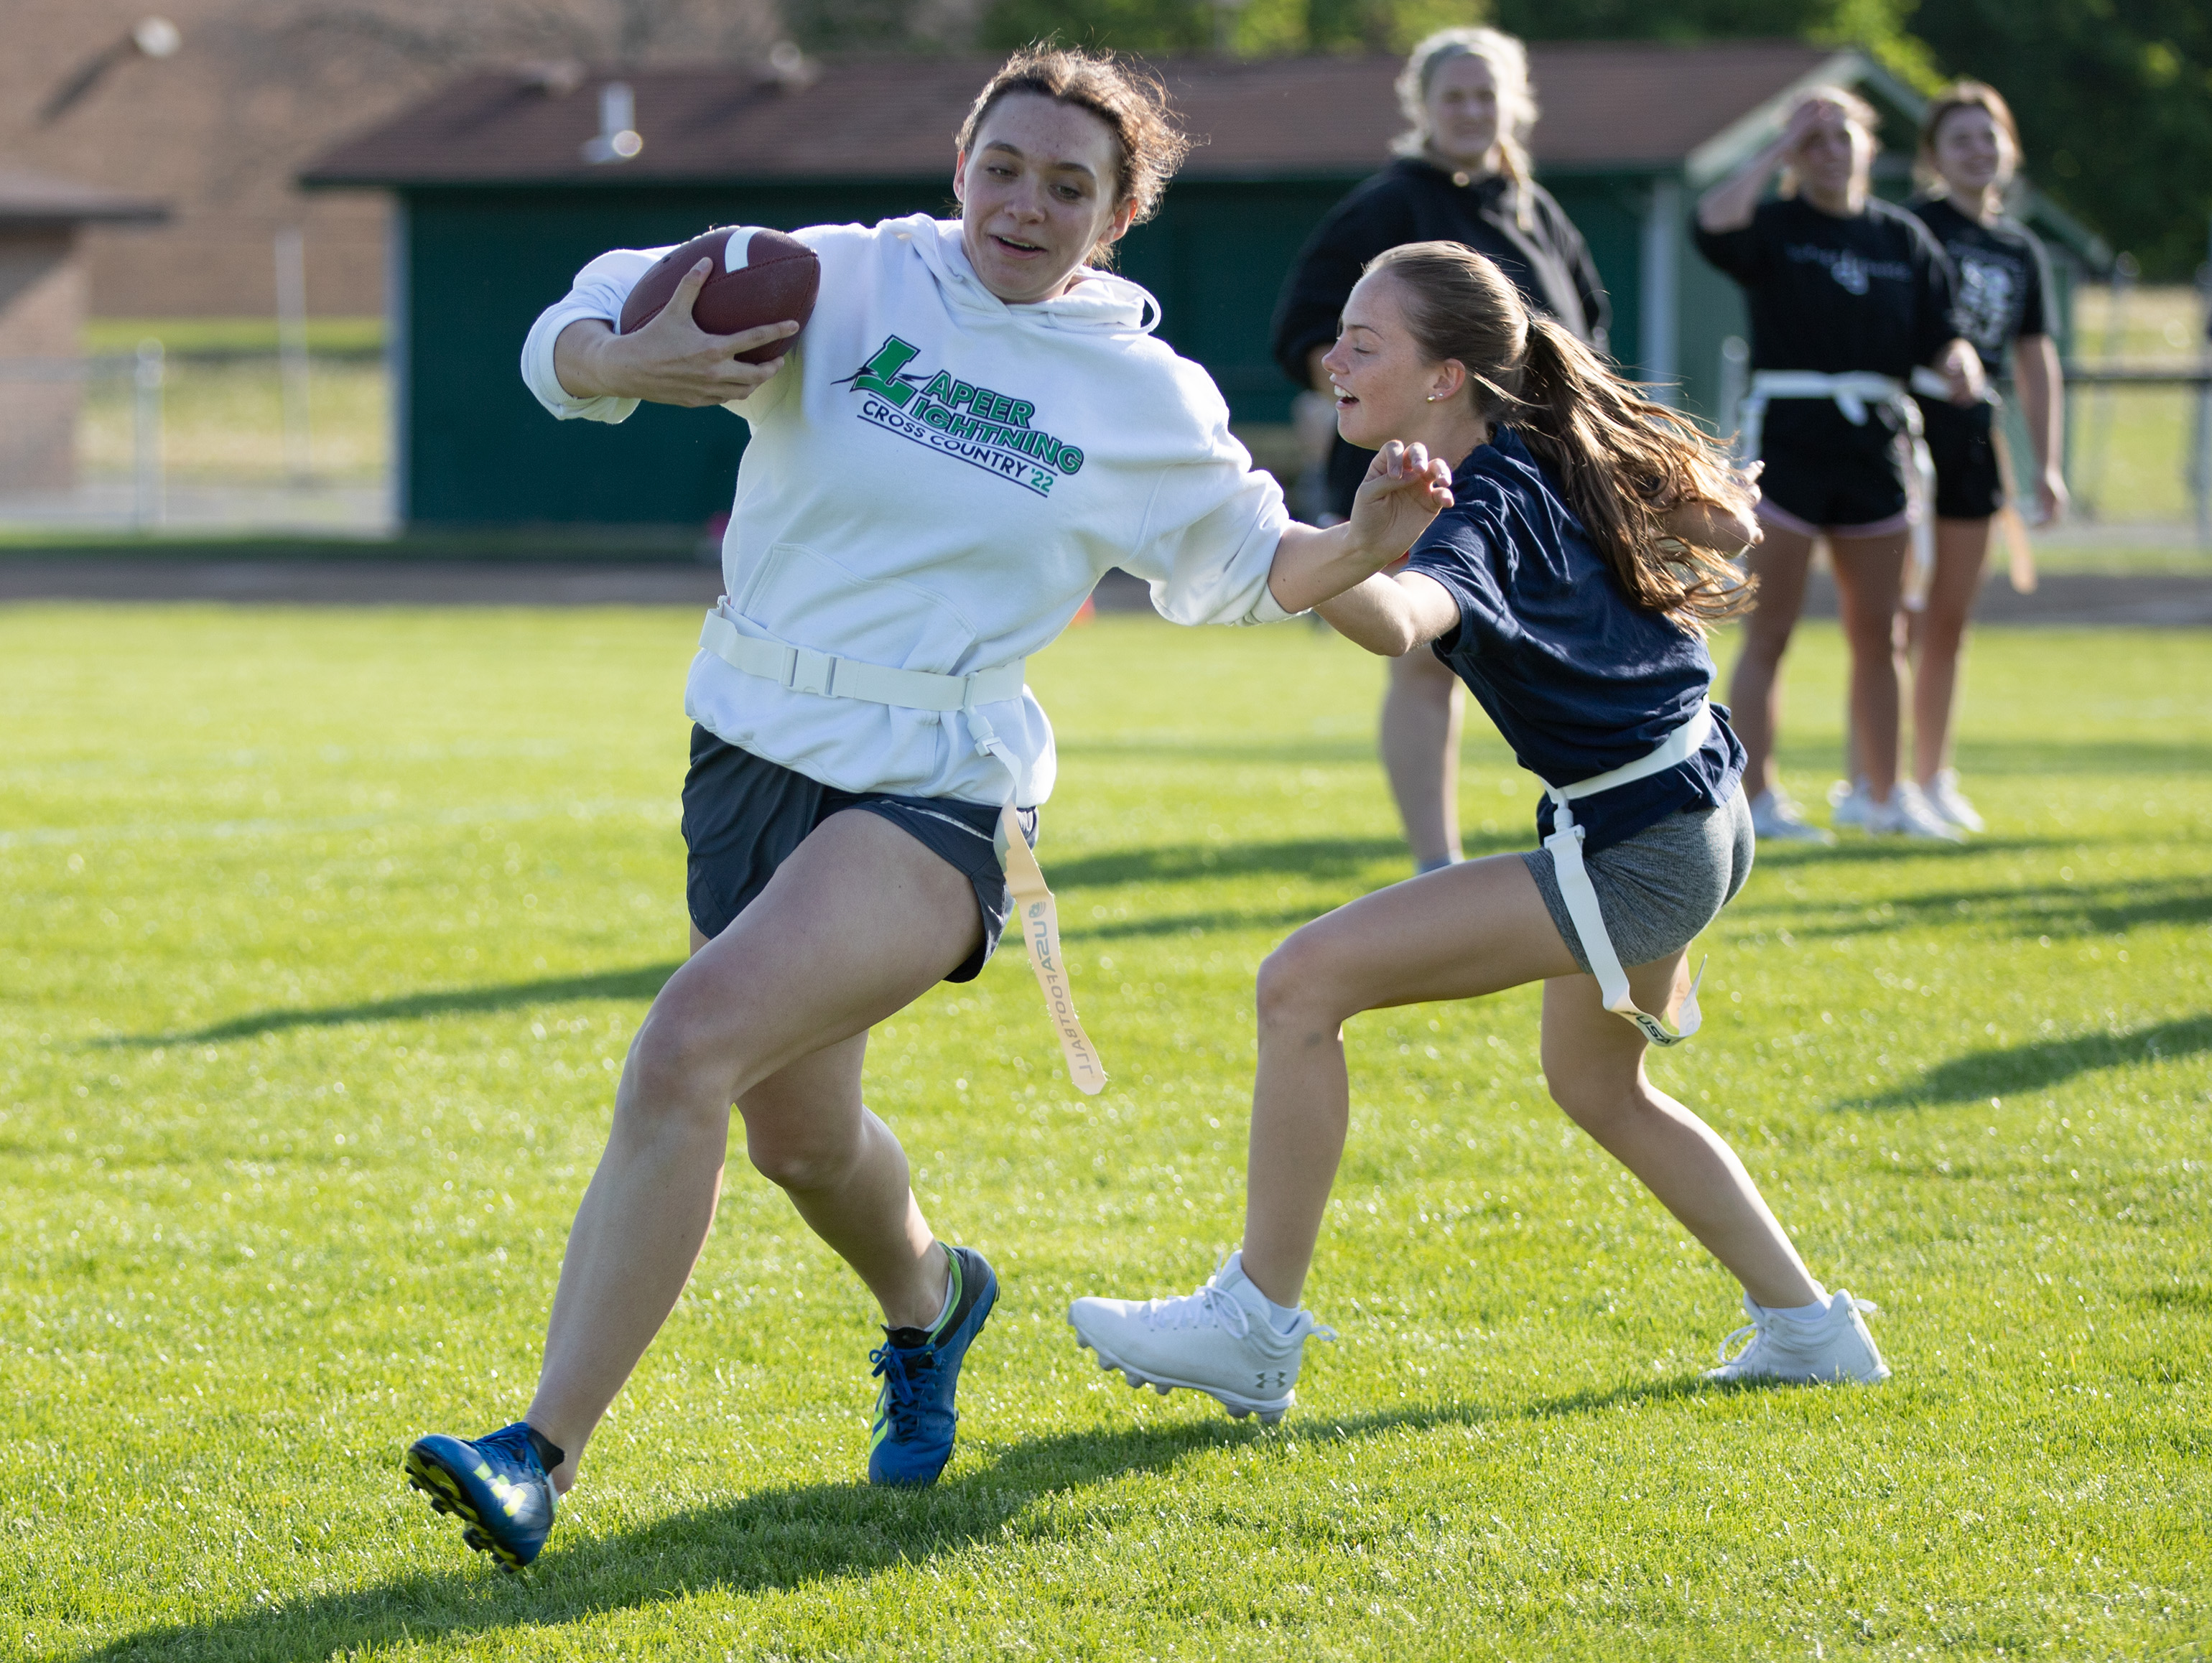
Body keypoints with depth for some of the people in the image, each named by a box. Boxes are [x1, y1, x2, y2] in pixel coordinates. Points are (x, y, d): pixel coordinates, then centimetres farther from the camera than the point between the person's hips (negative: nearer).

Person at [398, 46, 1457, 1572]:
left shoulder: (1148, 400, 0)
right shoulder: (841, 284, -4)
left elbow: (1244, 564, 17)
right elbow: (570, 344, -5)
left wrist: (1364, 544, -4)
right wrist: (630, 364, -29)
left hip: (931, 799, -4)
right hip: (751, 753, 4)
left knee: (690, 1045, -26)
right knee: (794, 1131, 20)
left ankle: (544, 1456, -26)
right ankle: (928, 1300, 57)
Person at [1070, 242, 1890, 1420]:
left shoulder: (1487, 512, -22)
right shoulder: (1551, 461, 6)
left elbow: (1399, 619, -46)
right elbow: (1725, 520, 20)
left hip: (1637, 854, -11)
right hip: (1694, 815, 11)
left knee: (1306, 983, -15)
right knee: (1595, 1083, 33)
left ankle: (1255, 1331, -11)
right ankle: (1807, 1327, 41)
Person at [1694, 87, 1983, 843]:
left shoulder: (1904, 237, 13)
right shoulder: (1774, 227, 0)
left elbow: (1939, 334, 12)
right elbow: (1713, 223, -22)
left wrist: (1957, 361, -11)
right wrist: (1779, 150, -14)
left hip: (1874, 447, 4)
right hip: (1787, 442, -4)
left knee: (1876, 634, 11)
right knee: (1770, 632, -3)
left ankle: (1886, 796, 21)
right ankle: (1757, 799, -1)